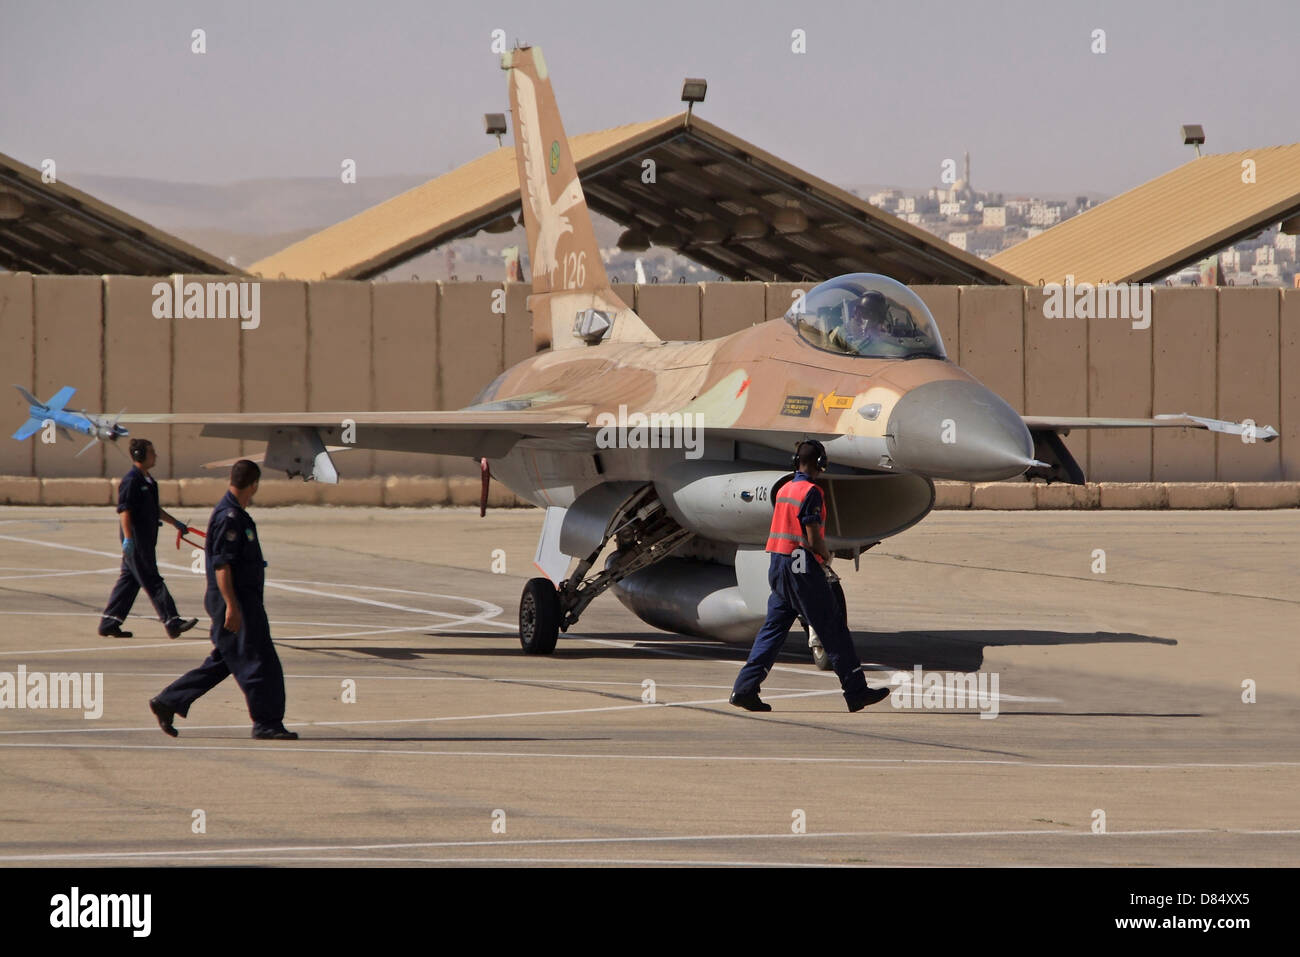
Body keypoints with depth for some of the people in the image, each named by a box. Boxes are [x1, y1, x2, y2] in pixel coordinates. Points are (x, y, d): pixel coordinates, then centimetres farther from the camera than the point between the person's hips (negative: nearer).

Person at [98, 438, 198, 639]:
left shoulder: (148, 481, 16)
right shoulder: (131, 481, -15)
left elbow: (155, 508, 29)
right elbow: (124, 511, -20)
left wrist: (175, 522, 32)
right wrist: (128, 538, -26)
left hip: (146, 539, 10)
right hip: (135, 540, -10)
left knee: (129, 580, 11)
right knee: (152, 581, -7)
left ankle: (109, 623, 15)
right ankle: (172, 623, -9)